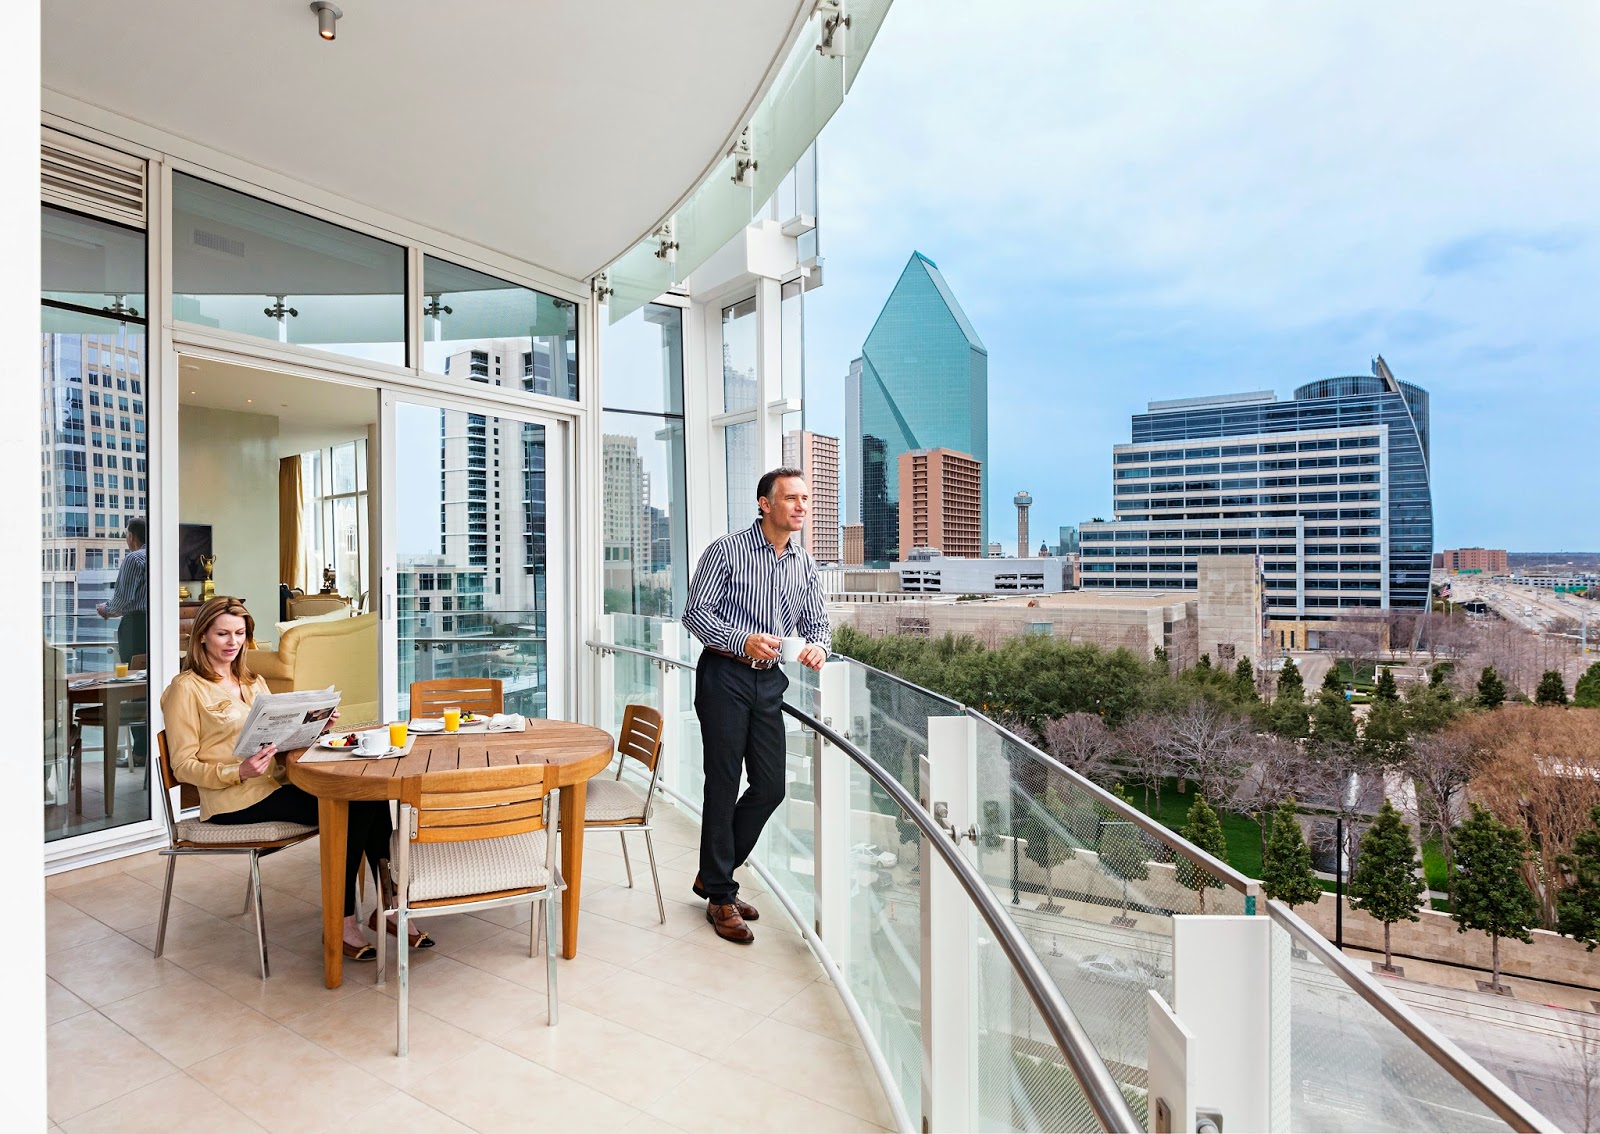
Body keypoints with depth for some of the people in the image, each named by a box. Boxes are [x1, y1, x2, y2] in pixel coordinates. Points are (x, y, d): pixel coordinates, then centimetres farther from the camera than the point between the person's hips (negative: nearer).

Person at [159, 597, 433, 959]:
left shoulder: (254, 682, 21)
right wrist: (239, 772, -23)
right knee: (346, 810, -25)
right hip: (234, 800, -6)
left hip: (277, 784, 6)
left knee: (369, 795, -19)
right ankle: (341, 922, -13)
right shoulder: (186, 688, -2)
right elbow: (183, 765, -6)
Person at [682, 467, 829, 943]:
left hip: (769, 681, 6)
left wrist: (818, 645, -11)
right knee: (723, 785, -1)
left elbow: (816, 623, 14)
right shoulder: (727, 551, -7)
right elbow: (695, 612, -8)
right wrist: (743, 641, -22)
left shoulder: (805, 566, 9)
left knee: (770, 787, 6)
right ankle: (721, 897, 14)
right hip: (725, 676, -6)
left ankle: (712, 875, 27)